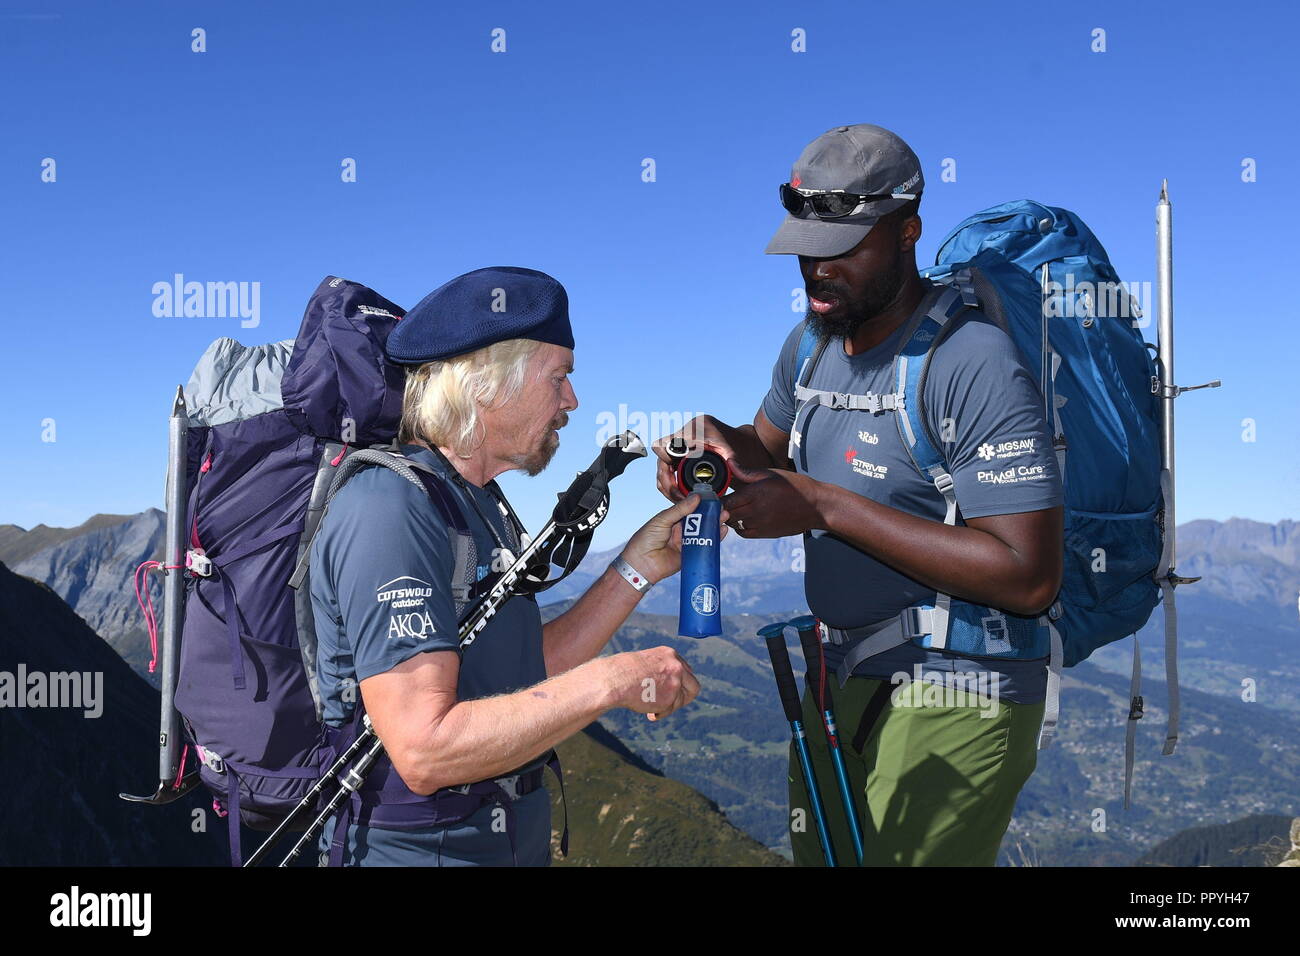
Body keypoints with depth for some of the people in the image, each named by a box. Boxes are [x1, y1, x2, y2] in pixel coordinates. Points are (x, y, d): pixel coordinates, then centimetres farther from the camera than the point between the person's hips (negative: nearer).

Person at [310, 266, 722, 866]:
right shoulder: (391, 510, -23)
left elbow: (530, 675, 7)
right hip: (416, 848, -9)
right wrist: (608, 682, -25)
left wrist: (641, 564, 4)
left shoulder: (479, 500, 8)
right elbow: (423, 752, -29)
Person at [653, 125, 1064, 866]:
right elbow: (772, 455, 21)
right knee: (818, 854, 17)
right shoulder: (813, 343, 5)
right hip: (844, 680, 8)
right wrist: (716, 443, -5)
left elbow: (1030, 577, -26)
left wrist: (823, 505, -26)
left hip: (953, 705, -8)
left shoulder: (974, 365, -21)